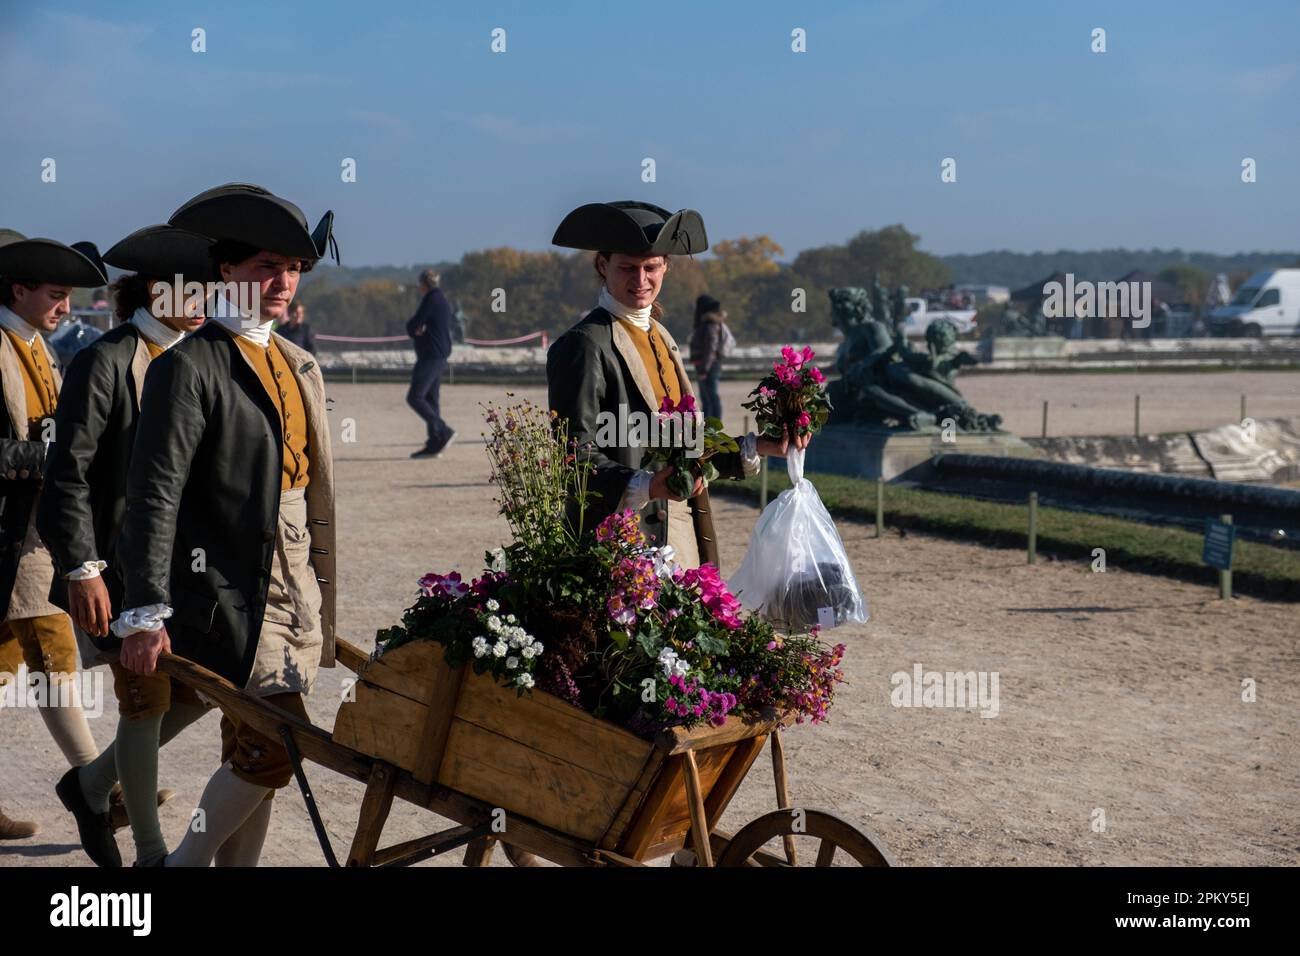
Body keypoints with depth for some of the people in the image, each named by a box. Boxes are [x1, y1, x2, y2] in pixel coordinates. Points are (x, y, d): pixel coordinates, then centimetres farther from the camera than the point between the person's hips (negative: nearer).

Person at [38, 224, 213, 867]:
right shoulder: (105, 361, -11)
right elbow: (69, 472, -14)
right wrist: (83, 569, -19)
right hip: (125, 562, -7)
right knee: (147, 699, 1)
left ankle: (93, 784, 28)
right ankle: (150, 851, 17)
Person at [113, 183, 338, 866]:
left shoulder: (298, 366, 15)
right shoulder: (190, 366, -9)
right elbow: (154, 495, -14)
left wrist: (322, 604, 19)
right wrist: (145, 611, -20)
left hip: (296, 588, 7)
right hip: (230, 592, -7)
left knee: (254, 755, 11)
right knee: (273, 749, -11)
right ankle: (185, 861, 7)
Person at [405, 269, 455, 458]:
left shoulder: (430, 300, -12)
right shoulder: (444, 302, 17)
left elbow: (411, 327, -10)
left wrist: (415, 330, 9)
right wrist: (419, 330, 2)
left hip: (430, 356, -10)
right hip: (441, 356, 10)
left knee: (415, 398, -10)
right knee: (430, 399, 8)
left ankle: (444, 431, -17)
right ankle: (433, 445, 6)